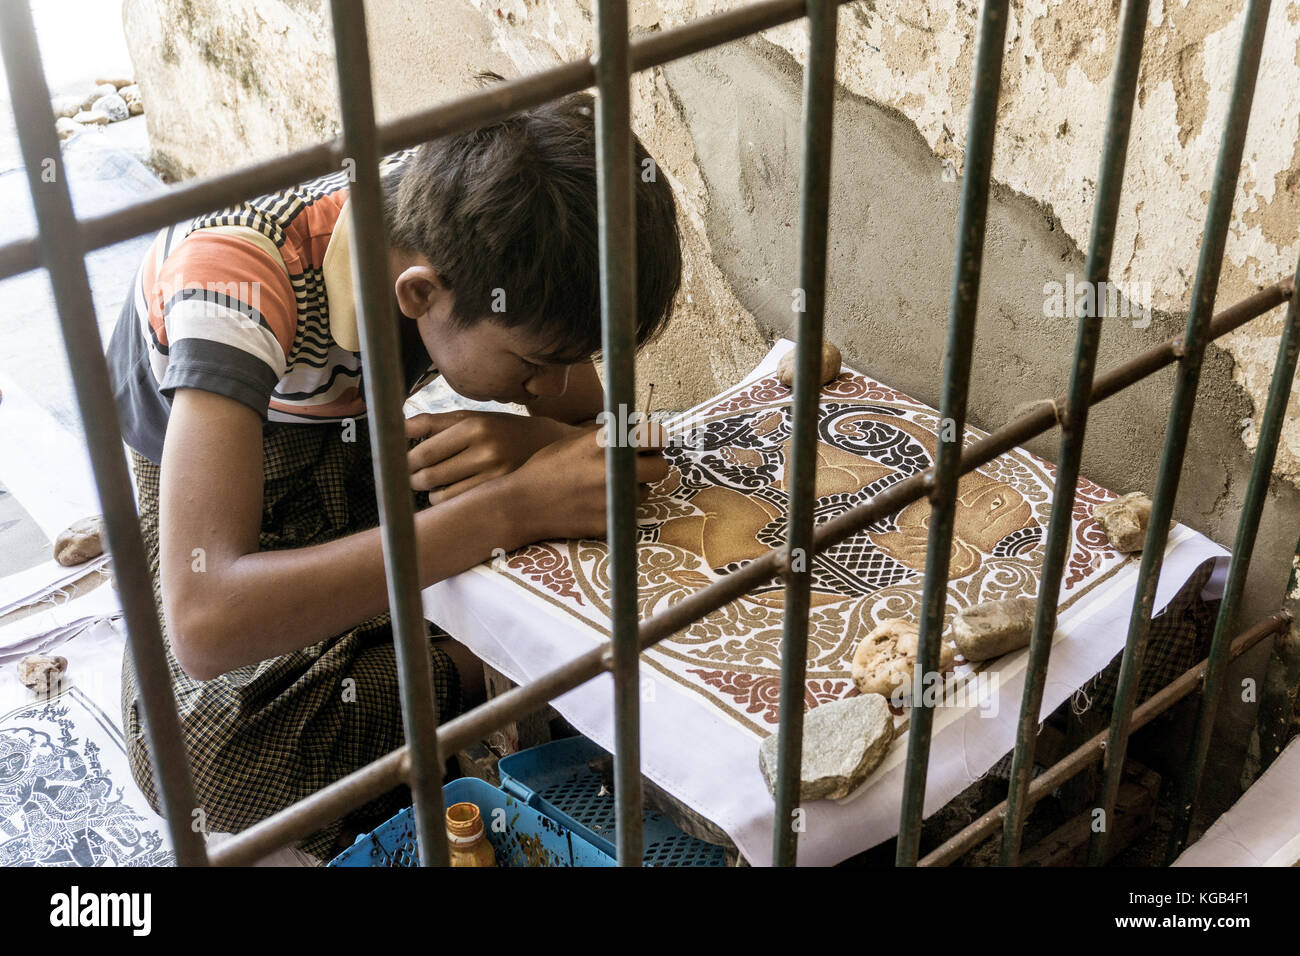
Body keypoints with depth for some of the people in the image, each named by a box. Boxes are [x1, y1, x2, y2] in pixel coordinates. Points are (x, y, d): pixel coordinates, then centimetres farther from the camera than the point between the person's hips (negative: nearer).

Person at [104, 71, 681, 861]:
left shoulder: (481, 237, -26)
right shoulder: (236, 274, -42)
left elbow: (587, 418, -13)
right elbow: (204, 625, -51)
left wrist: (532, 441, -39)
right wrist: (512, 506, -54)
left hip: (360, 440, 4)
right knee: (211, 753, -32)